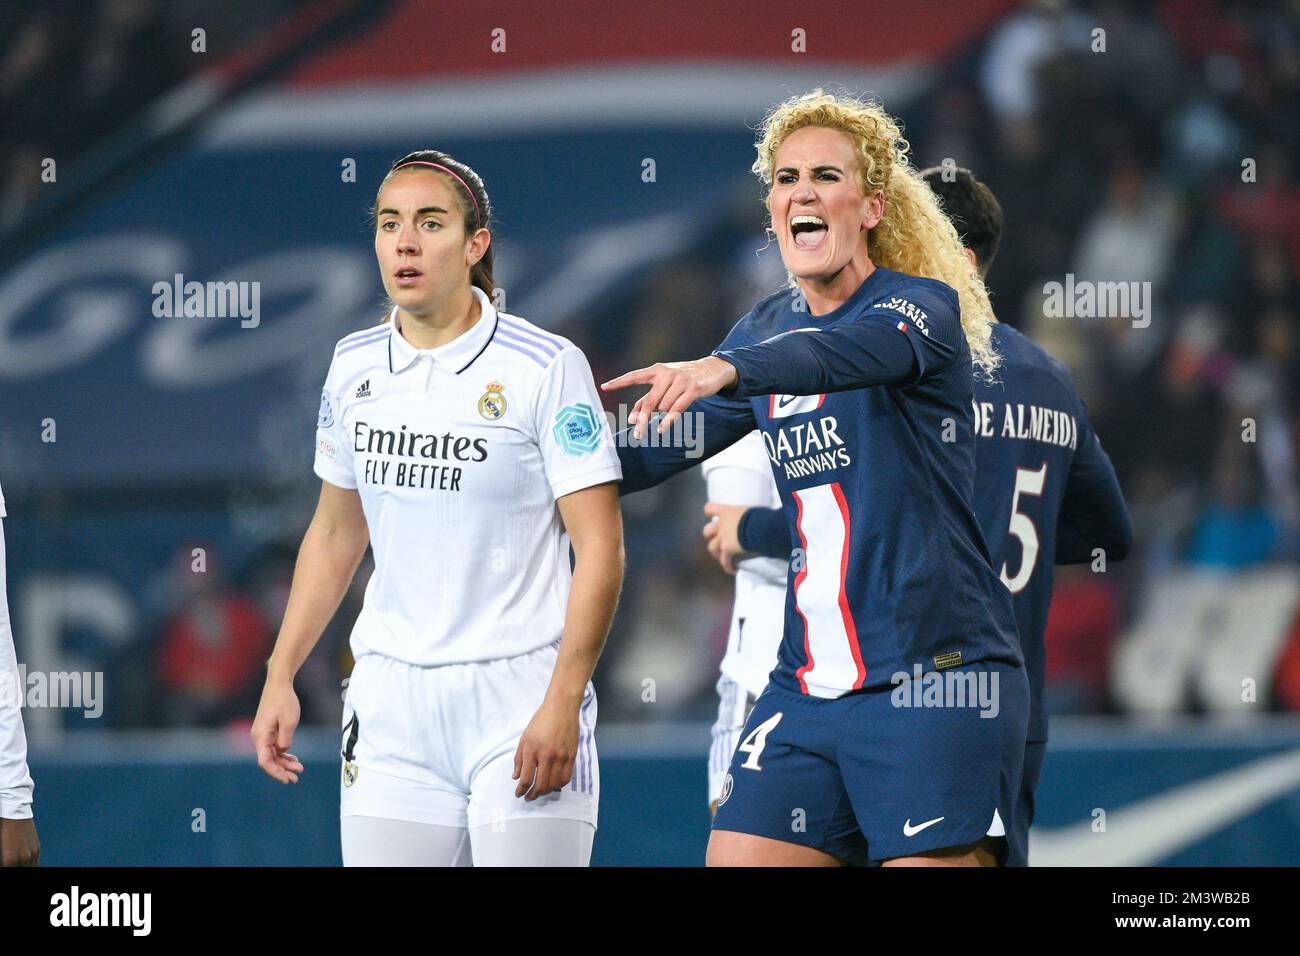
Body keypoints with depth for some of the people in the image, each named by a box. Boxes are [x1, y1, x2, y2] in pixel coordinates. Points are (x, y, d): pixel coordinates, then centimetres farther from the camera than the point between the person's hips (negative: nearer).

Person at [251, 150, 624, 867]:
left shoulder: (546, 366, -7)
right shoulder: (353, 366, 9)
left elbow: (600, 546, -9)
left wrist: (563, 703, -16)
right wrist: (280, 678, 13)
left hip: (519, 698, -4)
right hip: (389, 699, 4)